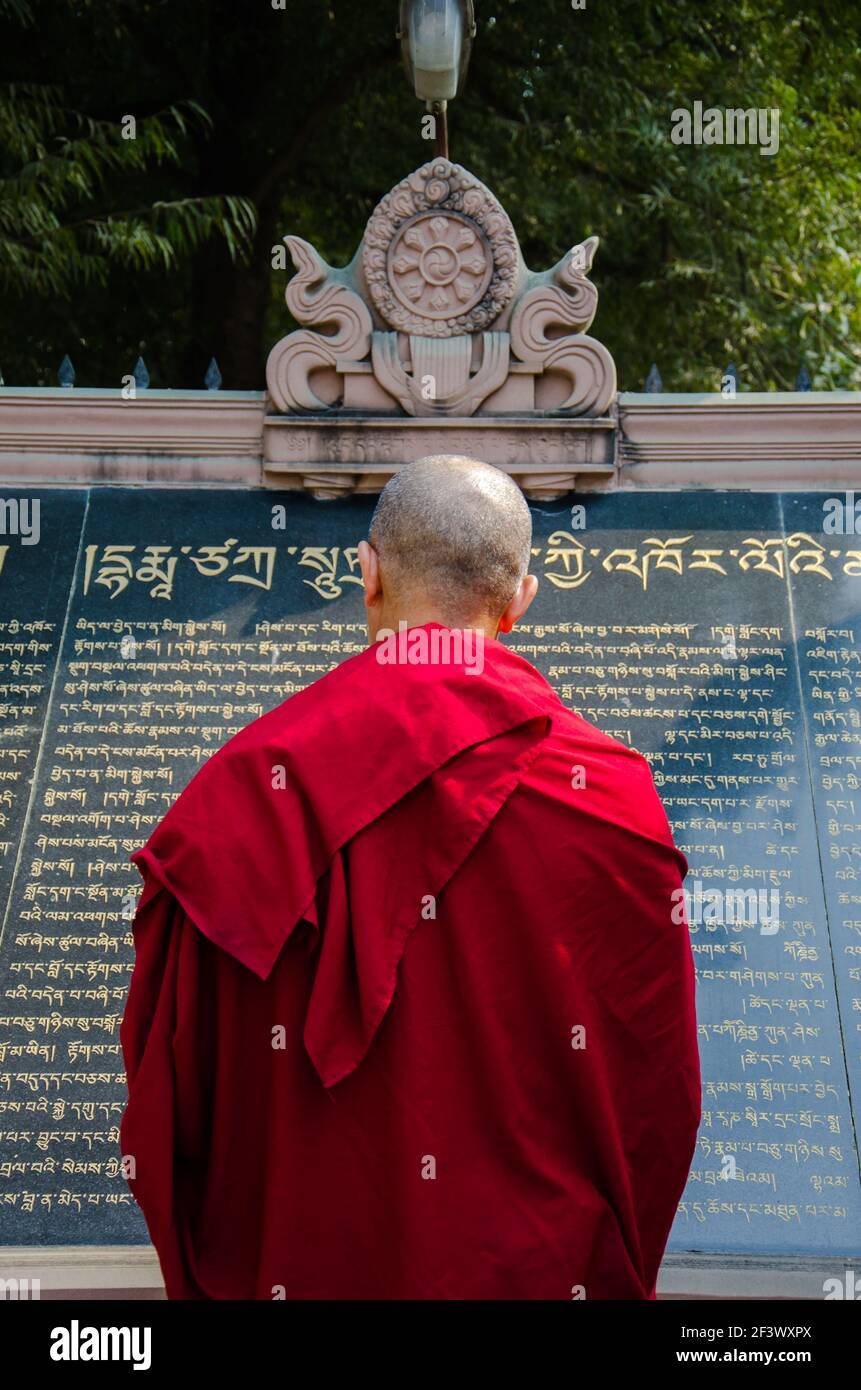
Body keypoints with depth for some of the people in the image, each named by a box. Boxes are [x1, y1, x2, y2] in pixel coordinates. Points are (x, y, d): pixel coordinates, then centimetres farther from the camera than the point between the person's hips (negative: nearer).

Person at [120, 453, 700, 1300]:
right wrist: (612, 1271, 10)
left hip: (302, 1260, 1)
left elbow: (172, 1063, -7)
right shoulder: (604, 792, -15)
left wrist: (205, 1272, 10)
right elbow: (658, 1081, -6)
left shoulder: (246, 784, -15)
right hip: (538, 1263, 0)